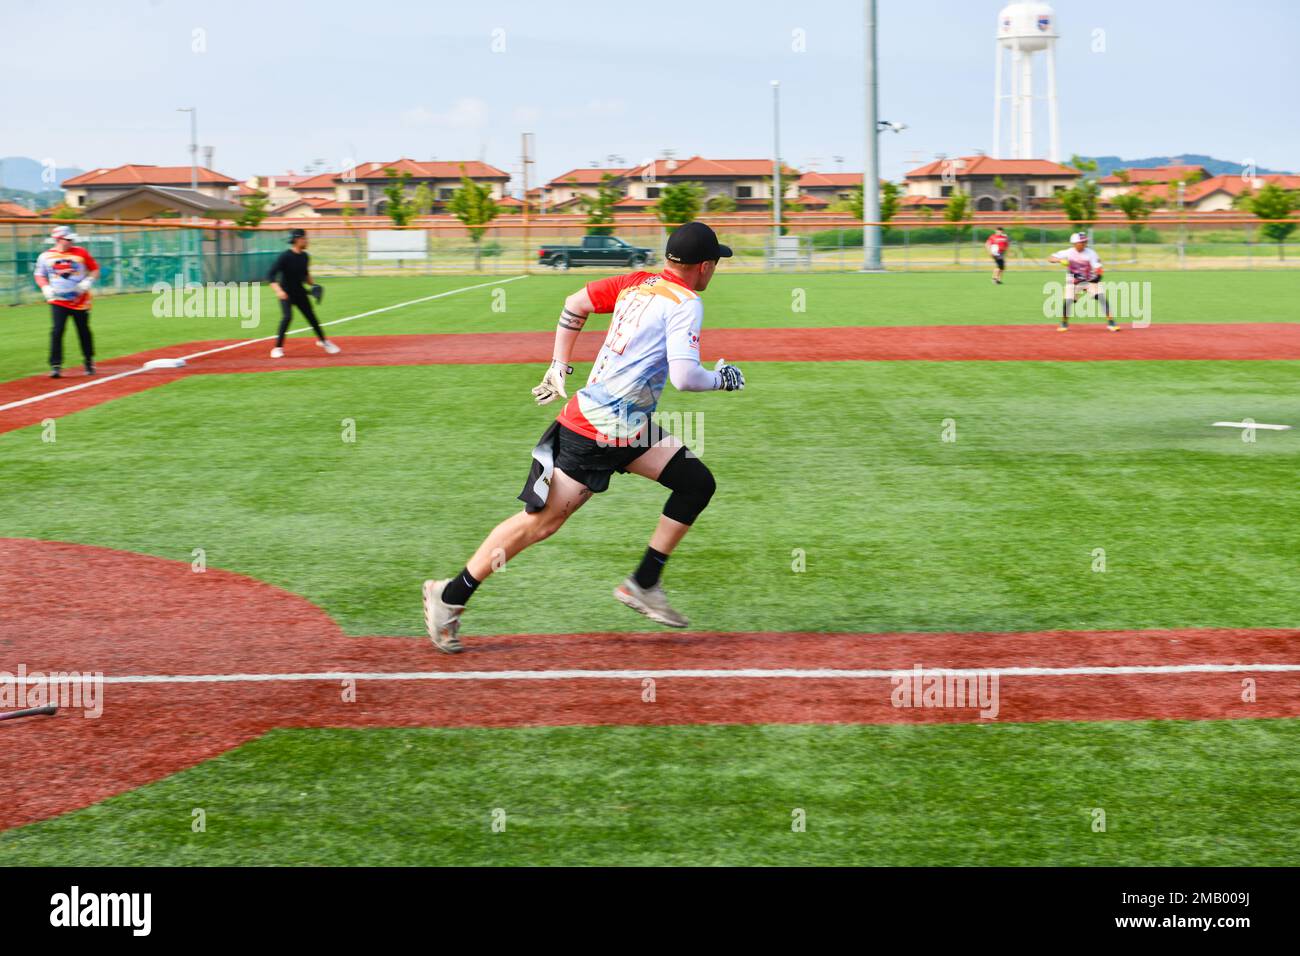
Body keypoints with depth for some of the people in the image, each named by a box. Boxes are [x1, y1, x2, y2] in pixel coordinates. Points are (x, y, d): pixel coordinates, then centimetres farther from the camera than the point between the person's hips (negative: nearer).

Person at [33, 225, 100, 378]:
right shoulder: (46, 256, 1)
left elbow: (95, 270, 5)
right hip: (58, 301, -1)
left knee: (84, 331, 9)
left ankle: (89, 362, 26)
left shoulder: (80, 253, 0)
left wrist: (87, 282, -11)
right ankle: (55, 365, -7)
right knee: (57, 331, -12)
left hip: (80, 301, 1)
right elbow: (40, 276, 11)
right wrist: (46, 288, -7)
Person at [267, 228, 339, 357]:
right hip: (286, 293, -6)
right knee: (287, 317, -23)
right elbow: (271, 275, -26)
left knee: (311, 316, 11)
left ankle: (323, 341, 32)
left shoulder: (305, 256, -1)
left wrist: (312, 286, 3)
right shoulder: (285, 256, -21)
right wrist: (278, 290, -39)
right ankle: (278, 348, -13)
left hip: (300, 292, 6)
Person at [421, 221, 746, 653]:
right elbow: (684, 377, -23)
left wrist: (559, 366, 23)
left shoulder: (636, 283, 11)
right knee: (540, 522, -4)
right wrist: (722, 378, -3)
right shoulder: (685, 302, -13)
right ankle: (450, 597, 6)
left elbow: (575, 303, 19)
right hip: (595, 431, -9)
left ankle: (643, 585, 9)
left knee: (697, 483, 6)